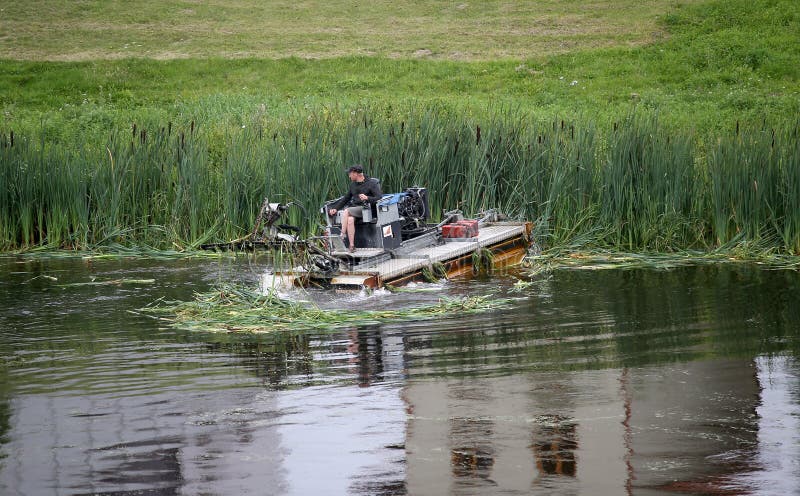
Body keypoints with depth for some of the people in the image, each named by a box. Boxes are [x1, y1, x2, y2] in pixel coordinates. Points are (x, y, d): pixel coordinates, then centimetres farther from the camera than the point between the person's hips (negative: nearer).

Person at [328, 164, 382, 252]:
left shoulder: (371, 183, -1)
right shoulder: (353, 184, 21)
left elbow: (379, 198, -10)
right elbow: (346, 198, 28)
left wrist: (367, 198, -27)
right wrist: (336, 208, 17)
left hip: (365, 208, -5)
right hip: (353, 207, 5)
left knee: (346, 211, -30)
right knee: (350, 220, -29)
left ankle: (342, 235, -25)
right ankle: (352, 246, -32)